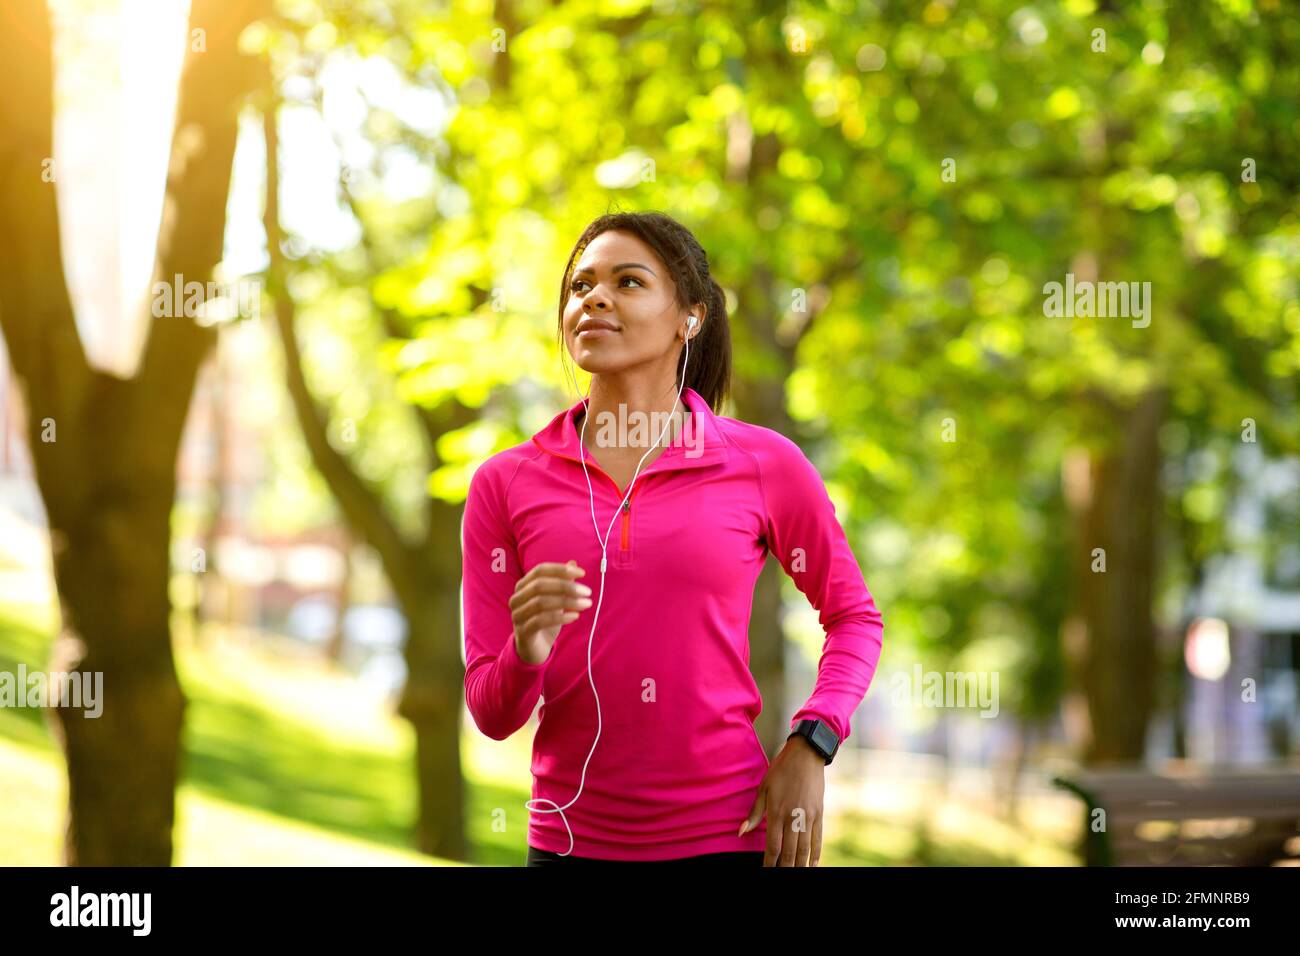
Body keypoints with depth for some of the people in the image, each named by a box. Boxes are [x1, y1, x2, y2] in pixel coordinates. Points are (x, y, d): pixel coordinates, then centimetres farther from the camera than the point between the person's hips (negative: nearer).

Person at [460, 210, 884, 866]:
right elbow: (490, 714, 1)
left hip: (726, 836, -1)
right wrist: (526, 655, -20)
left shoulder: (762, 464, -3)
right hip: (571, 841, 1)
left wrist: (810, 746, -4)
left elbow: (853, 615, 11)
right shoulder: (505, 483, 0)